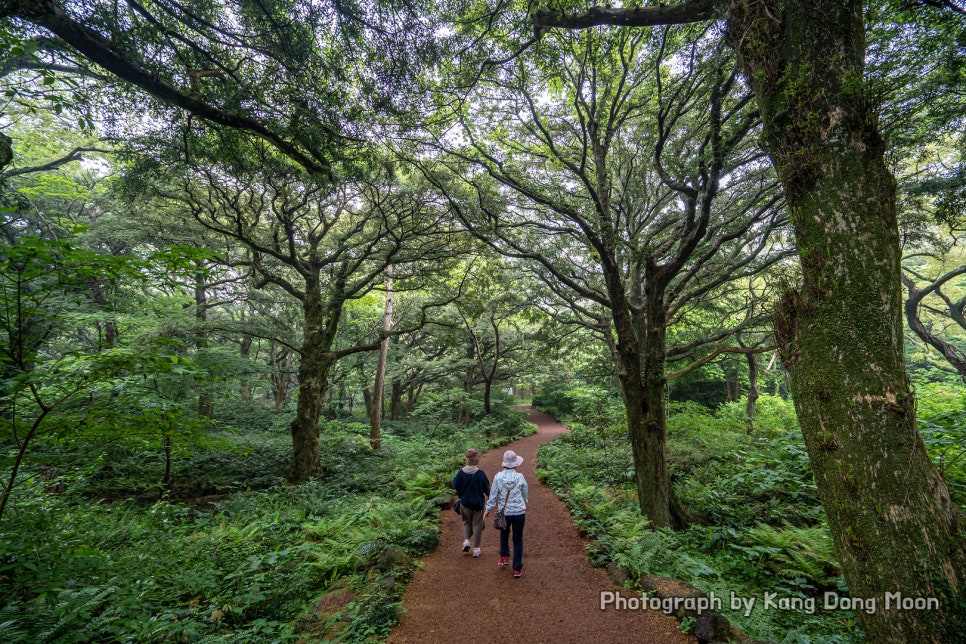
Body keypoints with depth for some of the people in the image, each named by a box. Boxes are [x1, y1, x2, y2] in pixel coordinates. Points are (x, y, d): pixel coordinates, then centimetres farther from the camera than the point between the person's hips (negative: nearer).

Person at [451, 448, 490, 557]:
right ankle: (476, 549, 17)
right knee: (477, 525, 11)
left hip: (465, 502, 2)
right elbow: (486, 488, -7)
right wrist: (491, 497, 11)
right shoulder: (480, 473, -18)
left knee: (466, 522, 24)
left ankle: (466, 540, 5)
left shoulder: (461, 472, -14)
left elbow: (455, 485, -6)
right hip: (478, 503, -2)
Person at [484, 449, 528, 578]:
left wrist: (488, 509, 7)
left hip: (504, 513, 1)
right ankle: (517, 569, 16)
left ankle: (504, 556, 31)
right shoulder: (520, 477, -11)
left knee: (504, 533, 30)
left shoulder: (498, 477, -13)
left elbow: (493, 495, -6)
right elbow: (525, 494, 4)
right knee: (518, 540, 14)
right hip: (519, 513, 0)